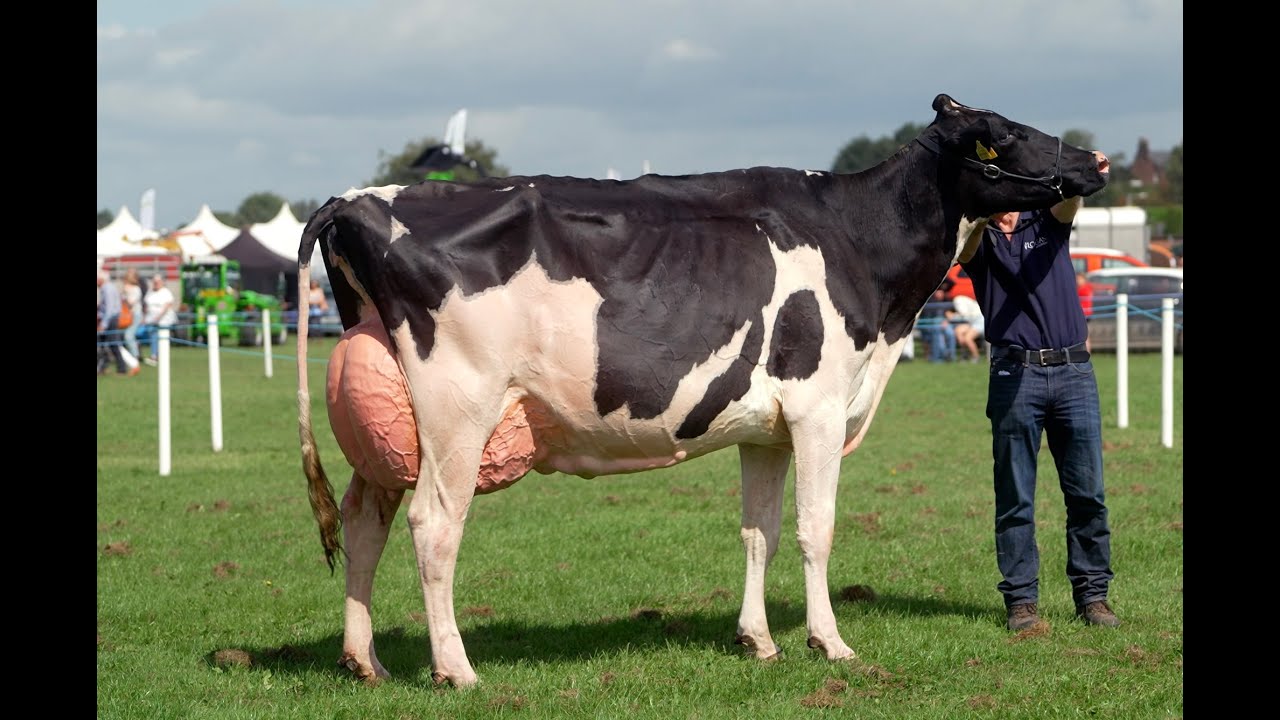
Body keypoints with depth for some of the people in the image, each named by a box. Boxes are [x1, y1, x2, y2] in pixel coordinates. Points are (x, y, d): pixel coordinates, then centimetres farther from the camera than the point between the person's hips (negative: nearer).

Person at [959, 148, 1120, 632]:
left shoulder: (1047, 224, 11)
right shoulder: (978, 243, 7)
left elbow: (1067, 205, -10)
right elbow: (966, 245, -17)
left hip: (1074, 371, 1)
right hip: (1015, 374, -1)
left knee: (1088, 492, 2)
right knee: (1015, 497, 0)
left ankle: (1092, 594, 10)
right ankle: (1021, 599, 5)